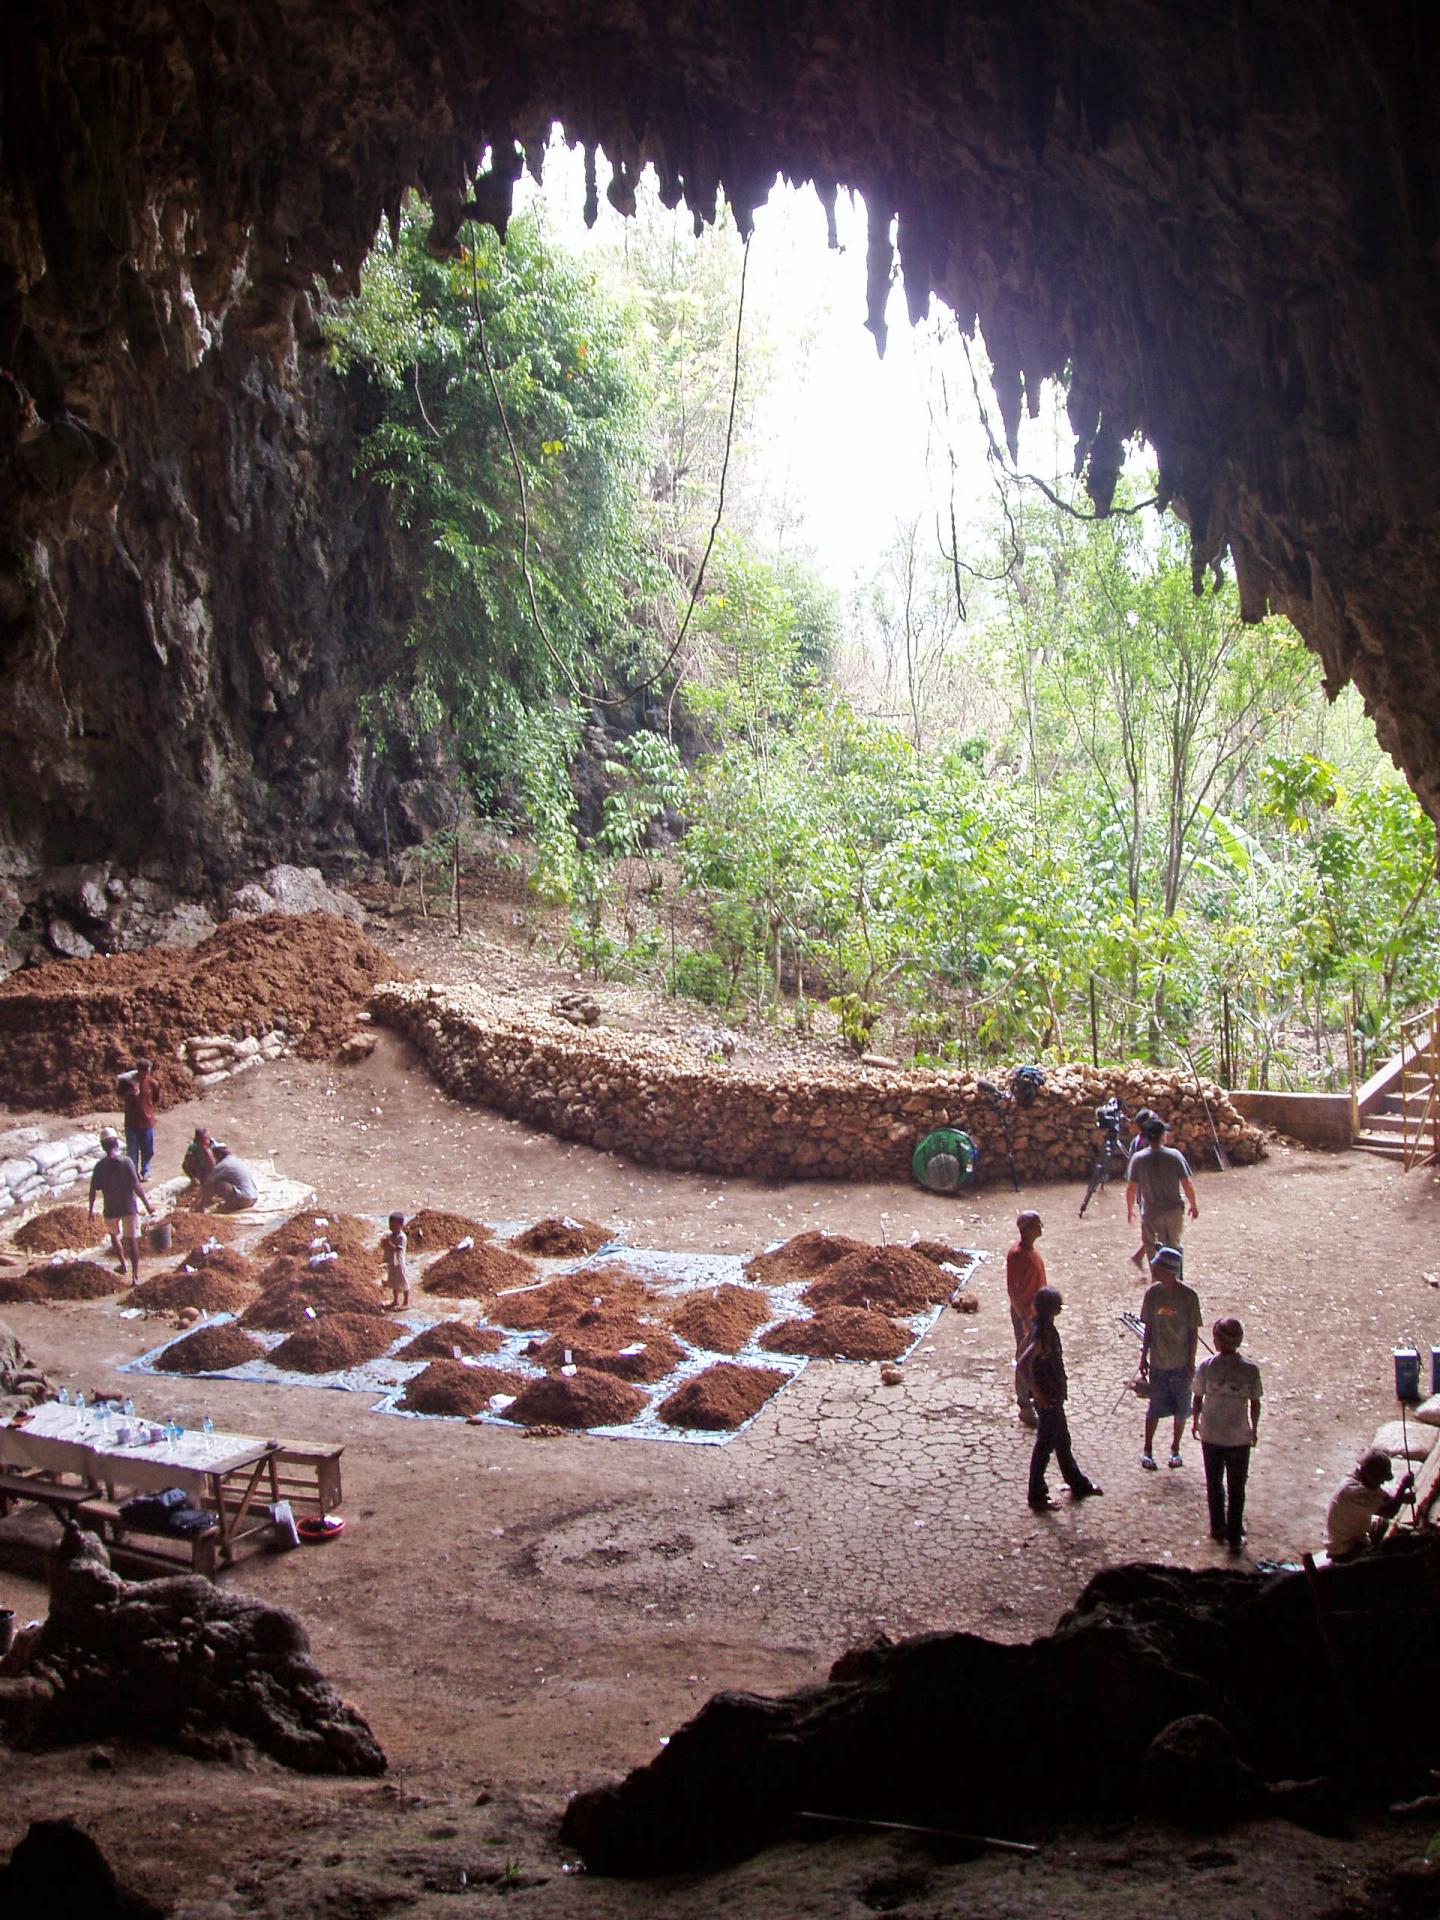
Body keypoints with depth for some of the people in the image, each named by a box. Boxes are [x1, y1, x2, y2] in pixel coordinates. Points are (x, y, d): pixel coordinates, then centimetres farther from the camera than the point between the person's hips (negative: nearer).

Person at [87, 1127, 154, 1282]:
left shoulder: (100, 1166, -10)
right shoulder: (126, 1162, -14)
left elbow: (93, 1190, -5)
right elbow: (136, 1185, -16)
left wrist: (91, 1209, 9)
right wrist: (147, 1204, -10)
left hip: (111, 1209, 1)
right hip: (129, 1208, -1)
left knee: (114, 1234, 28)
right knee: (132, 1240, 7)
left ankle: (122, 1264, 36)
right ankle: (135, 1274, 4)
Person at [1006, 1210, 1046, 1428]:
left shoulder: (1032, 1248, 5)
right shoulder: (1016, 1254, -24)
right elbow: (1011, 1288, -25)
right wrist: (1024, 1318, -27)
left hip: (1036, 1311, 9)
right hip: (1024, 1312, -9)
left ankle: (1033, 1397, 33)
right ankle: (1025, 1407, 11)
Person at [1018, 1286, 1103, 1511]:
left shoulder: (1041, 1326, 1)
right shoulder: (1043, 1334, -28)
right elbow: (1024, 1363, -40)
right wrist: (1036, 1392, -29)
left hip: (1054, 1394, 10)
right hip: (1048, 1398, -10)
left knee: (1062, 1440, 22)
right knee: (1045, 1444, 3)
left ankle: (1078, 1484, 39)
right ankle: (1037, 1497, 14)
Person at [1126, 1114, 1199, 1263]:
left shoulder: (1138, 1159, -12)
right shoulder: (1174, 1156, -12)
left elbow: (1131, 1188, -7)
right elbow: (1187, 1185, -8)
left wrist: (1129, 1209, 8)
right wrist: (1193, 1205, 7)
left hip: (1151, 1214, -1)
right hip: (1174, 1211, 1)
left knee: (1152, 1250, 12)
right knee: (1173, 1247, 18)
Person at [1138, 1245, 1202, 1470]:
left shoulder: (1189, 1296, -14)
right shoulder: (1153, 1292, -6)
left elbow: (1193, 1331, -7)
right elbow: (1149, 1327, 3)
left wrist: (1191, 1363, -7)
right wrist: (1144, 1357, 3)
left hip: (1181, 1363, -1)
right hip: (1158, 1362, 1)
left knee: (1181, 1408, 10)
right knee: (1155, 1407, 7)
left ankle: (1175, 1449, 28)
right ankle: (1148, 1451, 19)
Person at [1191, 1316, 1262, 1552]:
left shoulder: (1205, 1367, -13)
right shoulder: (1250, 1370, -13)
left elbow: (1198, 1398, -4)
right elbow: (1255, 1403, -6)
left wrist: (1195, 1422, 14)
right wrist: (1254, 1429, 10)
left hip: (1210, 1435, 1)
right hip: (1239, 1437, -1)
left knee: (1214, 1484, 19)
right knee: (1236, 1488, 12)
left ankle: (1218, 1529, 30)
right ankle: (1234, 1537, 15)